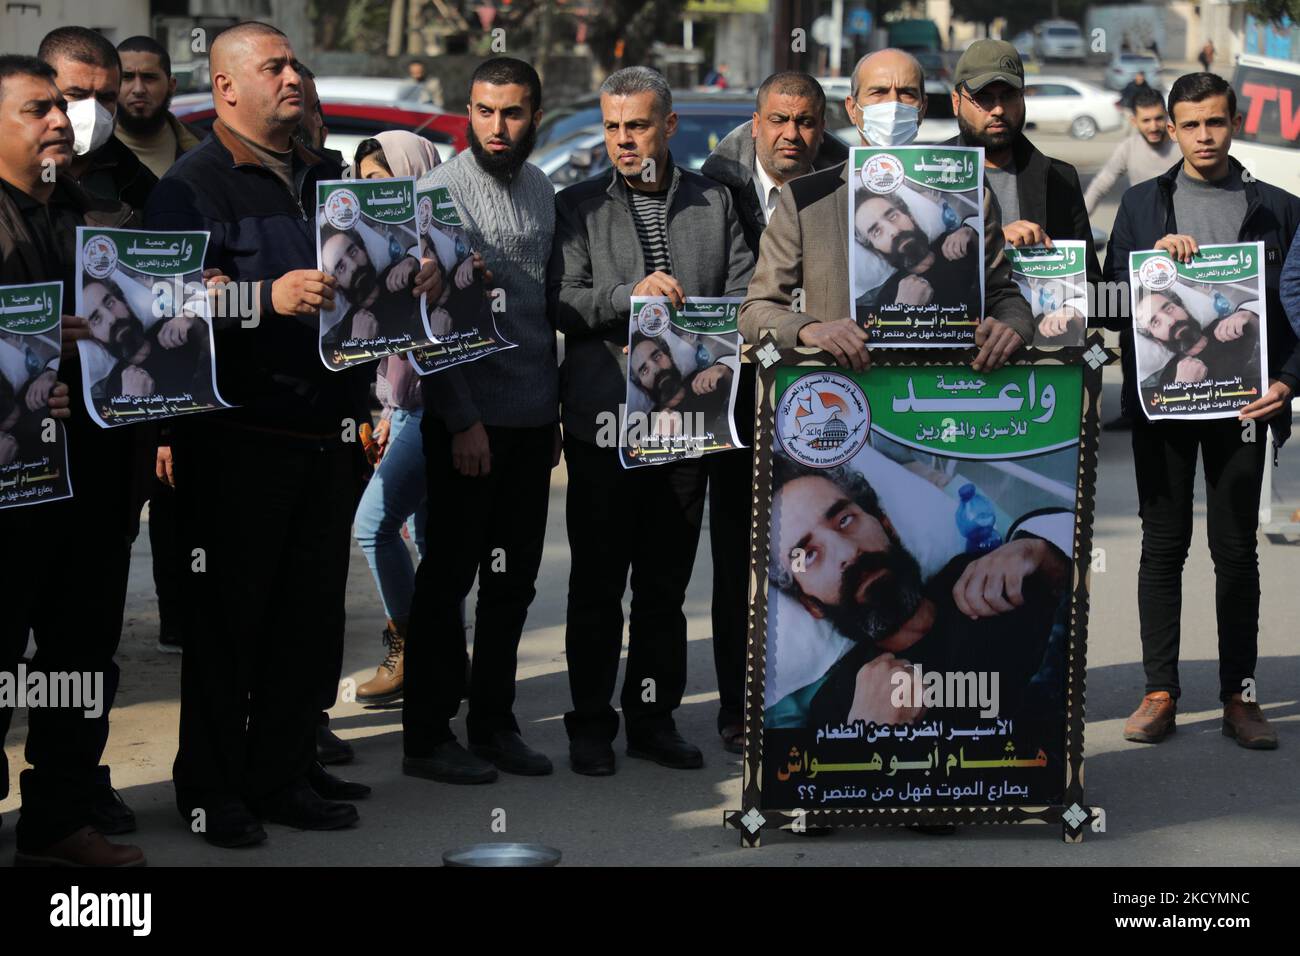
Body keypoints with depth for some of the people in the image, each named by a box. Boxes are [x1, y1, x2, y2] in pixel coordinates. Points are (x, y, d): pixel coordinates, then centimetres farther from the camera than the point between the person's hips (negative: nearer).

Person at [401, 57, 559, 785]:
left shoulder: (541, 190, 11)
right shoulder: (443, 191, -10)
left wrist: (555, 408, 15)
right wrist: (463, 421, -15)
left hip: (532, 420, 6)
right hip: (470, 420, -6)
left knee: (515, 579, 11)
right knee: (449, 577, 0)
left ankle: (494, 724, 21)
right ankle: (427, 737, 9)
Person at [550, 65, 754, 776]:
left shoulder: (714, 203, 11)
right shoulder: (577, 207, 5)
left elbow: (745, 297, 5)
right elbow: (561, 303, -5)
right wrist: (630, 296, -20)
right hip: (604, 418, -2)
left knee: (667, 583, 9)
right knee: (597, 584, 3)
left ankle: (654, 718, 18)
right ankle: (590, 724, 11)